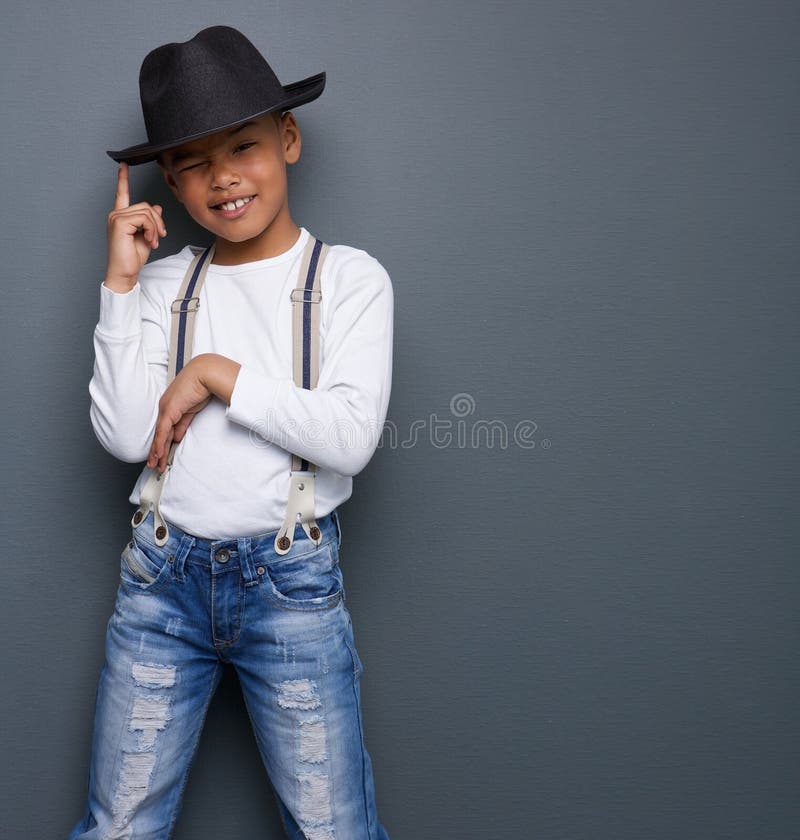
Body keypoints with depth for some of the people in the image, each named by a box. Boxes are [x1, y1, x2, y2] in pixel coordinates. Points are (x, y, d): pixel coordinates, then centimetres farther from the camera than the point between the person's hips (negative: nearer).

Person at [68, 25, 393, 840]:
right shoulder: (165, 283, 6)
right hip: (161, 574, 3)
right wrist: (121, 282, -6)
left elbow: (352, 436, -14)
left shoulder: (350, 276, -2)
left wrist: (217, 374, -12)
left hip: (290, 582, -2)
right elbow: (125, 435, -6)